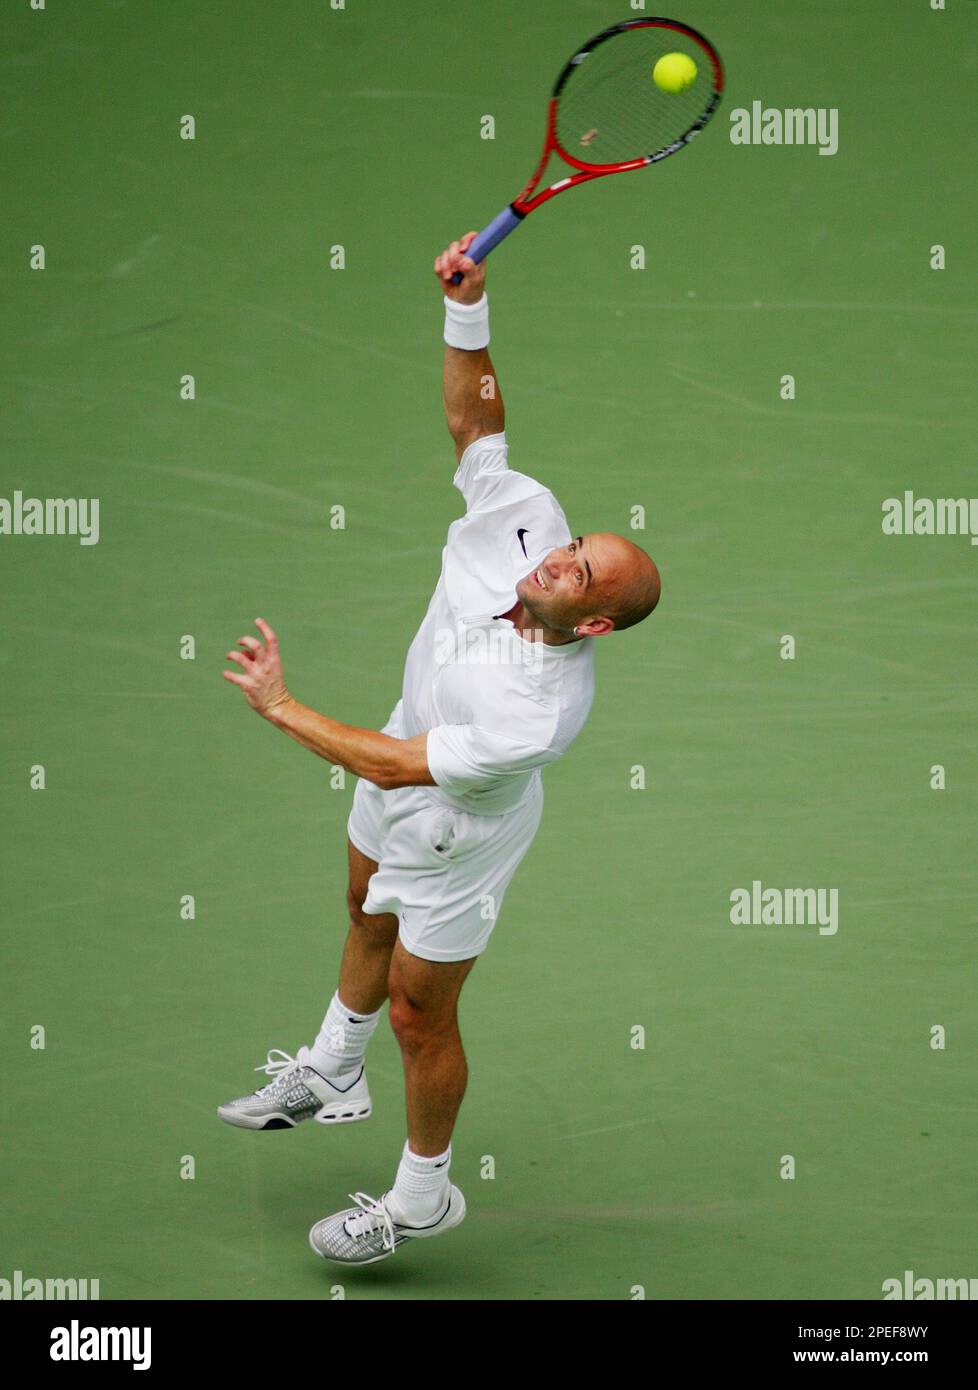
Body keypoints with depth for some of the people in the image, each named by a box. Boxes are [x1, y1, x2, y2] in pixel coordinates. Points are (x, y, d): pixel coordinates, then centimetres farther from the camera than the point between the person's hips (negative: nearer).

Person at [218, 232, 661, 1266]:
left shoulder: (543, 711, -44)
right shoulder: (526, 517, -29)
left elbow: (396, 765, -37)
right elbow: (472, 416, -18)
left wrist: (281, 708, -28)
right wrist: (467, 307, -35)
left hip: (451, 841, -8)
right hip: (391, 799, 8)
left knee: (419, 1014, 11)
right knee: (368, 922, 31)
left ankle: (422, 1199, 36)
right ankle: (331, 1077, 60)